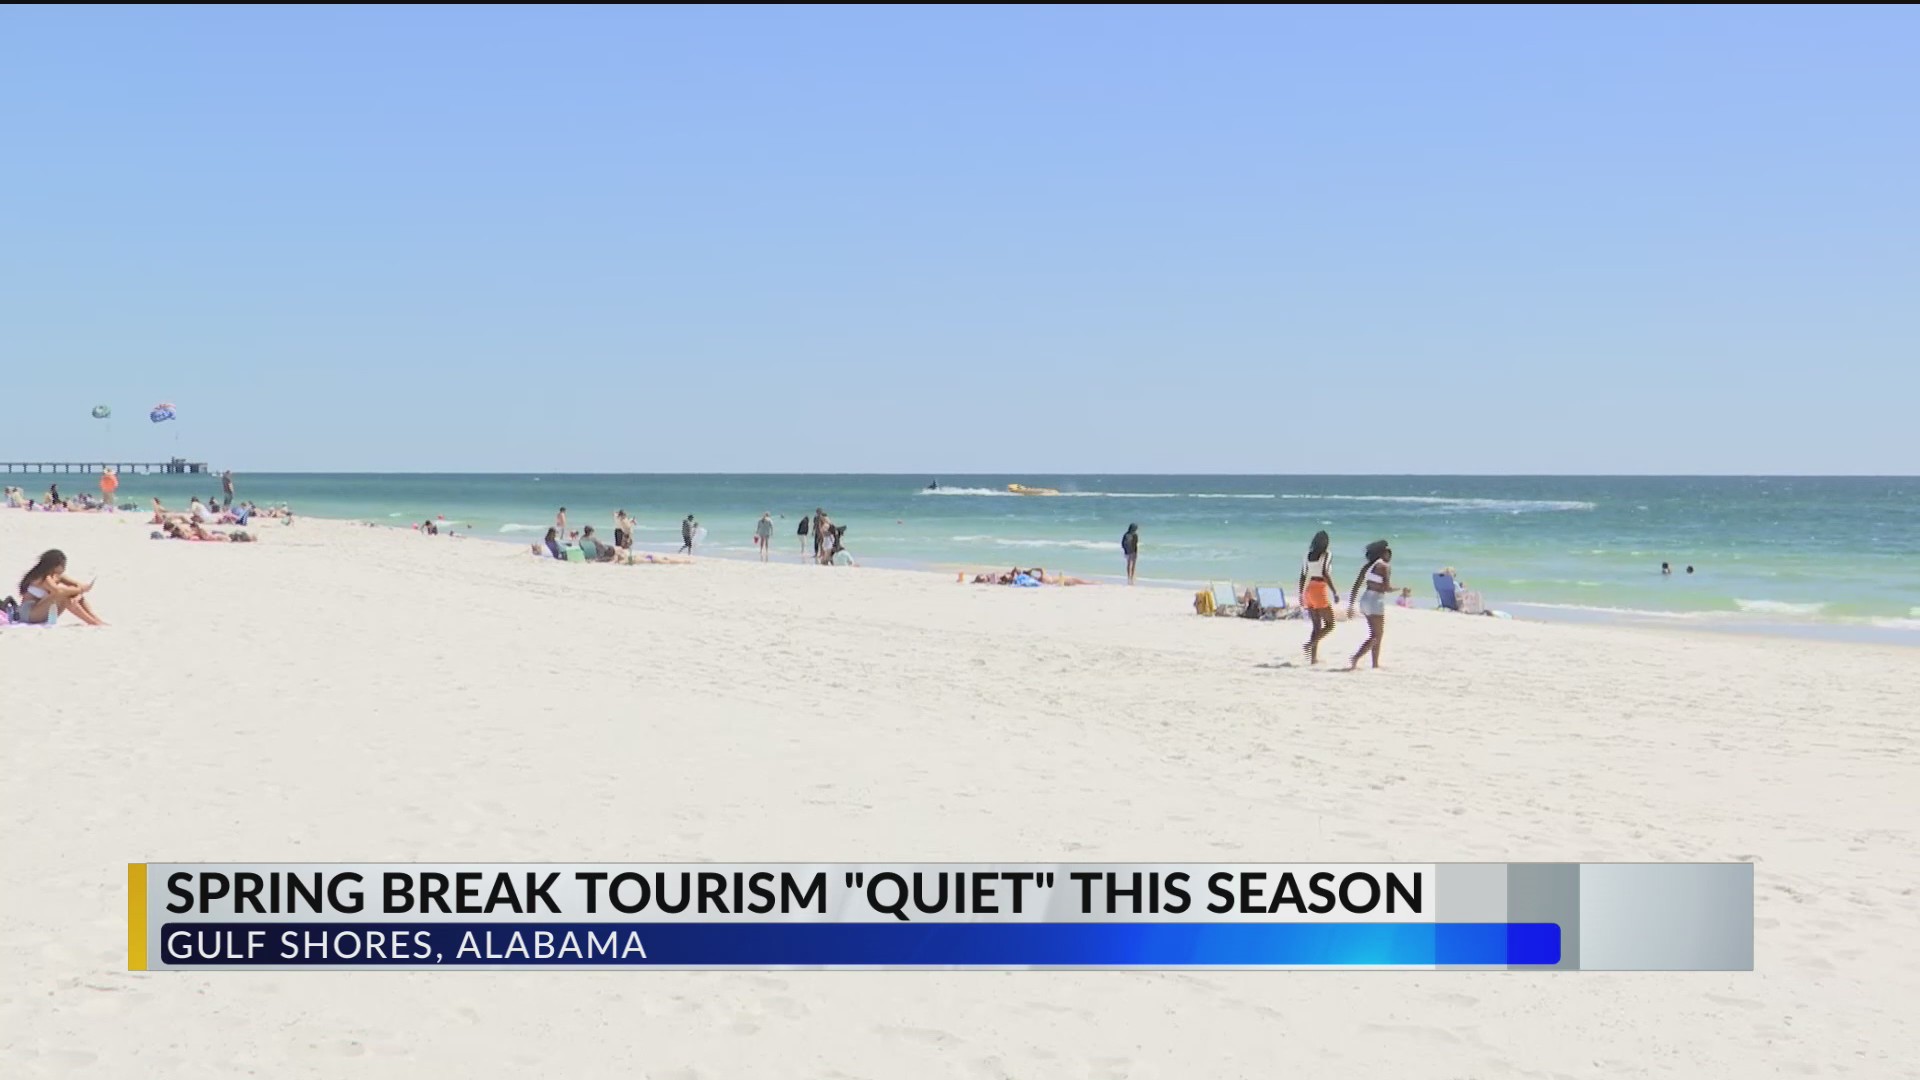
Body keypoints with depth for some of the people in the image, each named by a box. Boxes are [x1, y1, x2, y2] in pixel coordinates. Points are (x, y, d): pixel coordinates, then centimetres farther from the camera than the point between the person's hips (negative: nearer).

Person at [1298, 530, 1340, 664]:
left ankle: (1314, 657, 8)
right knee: (1329, 625, 3)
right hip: (1320, 590, -6)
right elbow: (1325, 574, -18)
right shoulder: (1327, 555, -7)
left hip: (1308, 590, 6)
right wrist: (1335, 592, -16)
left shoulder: (1307, 555, 9)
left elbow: (1302, 576, 10)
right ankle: (1309, 645, -16)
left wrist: (1301, 595, 17)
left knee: (1316, 626, 12)